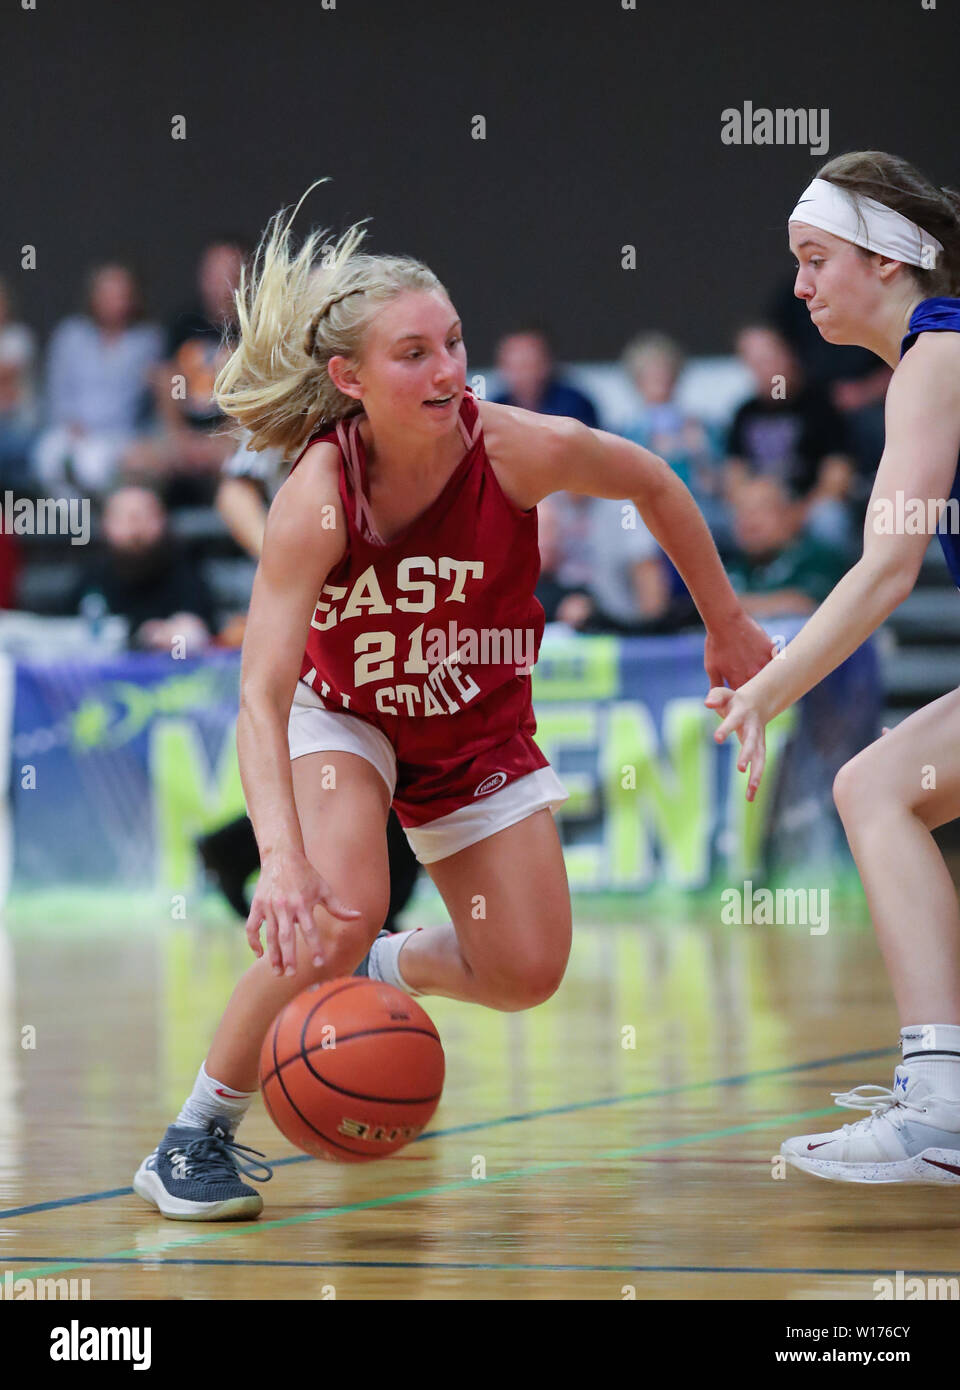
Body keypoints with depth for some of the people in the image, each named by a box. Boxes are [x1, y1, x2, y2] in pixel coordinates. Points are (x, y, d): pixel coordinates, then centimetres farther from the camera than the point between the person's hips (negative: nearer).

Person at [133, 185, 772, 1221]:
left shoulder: (520, 449, -29)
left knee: (526, 974, -4)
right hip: (341, 715, -3)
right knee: (338, 912, -28)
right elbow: (260, 697, -41)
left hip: (479, 727, 3)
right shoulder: (315, 501, -35)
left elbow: (653, 485, -7)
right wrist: (281, 856, -56)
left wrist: (726, 626, 4)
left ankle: (375, 972, 28)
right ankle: (196, 1141, -12)